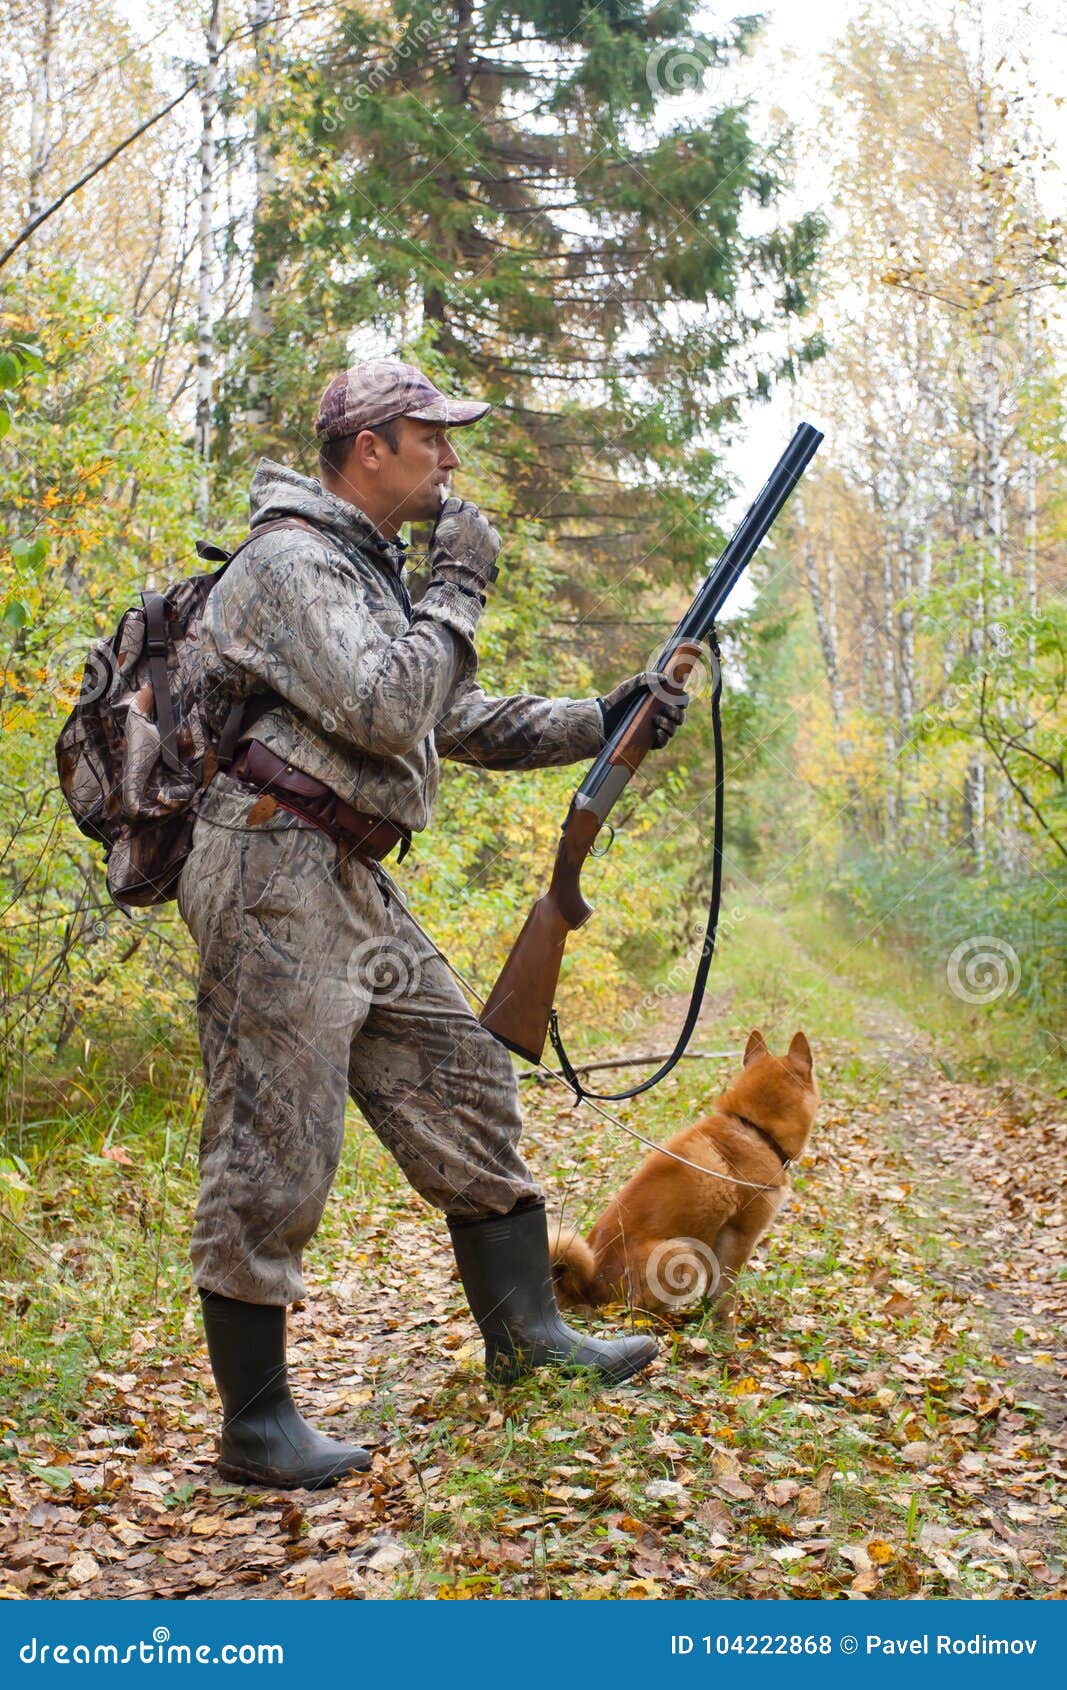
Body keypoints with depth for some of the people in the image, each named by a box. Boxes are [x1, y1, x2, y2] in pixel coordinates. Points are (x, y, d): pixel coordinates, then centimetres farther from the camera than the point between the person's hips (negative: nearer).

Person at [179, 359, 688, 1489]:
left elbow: (457, 722, 25)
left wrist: (601, 720, 16)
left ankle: (524, 1331, 23)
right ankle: (254, 1425, 5)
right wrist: (460, 589, -8)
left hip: (356, 889, 10)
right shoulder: (293, 560, -10)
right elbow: (384, 710, -22)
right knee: (271, 1148, -5)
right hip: (278, 875, -10)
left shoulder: (371, 571, 22)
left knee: (464, 1086, 12)